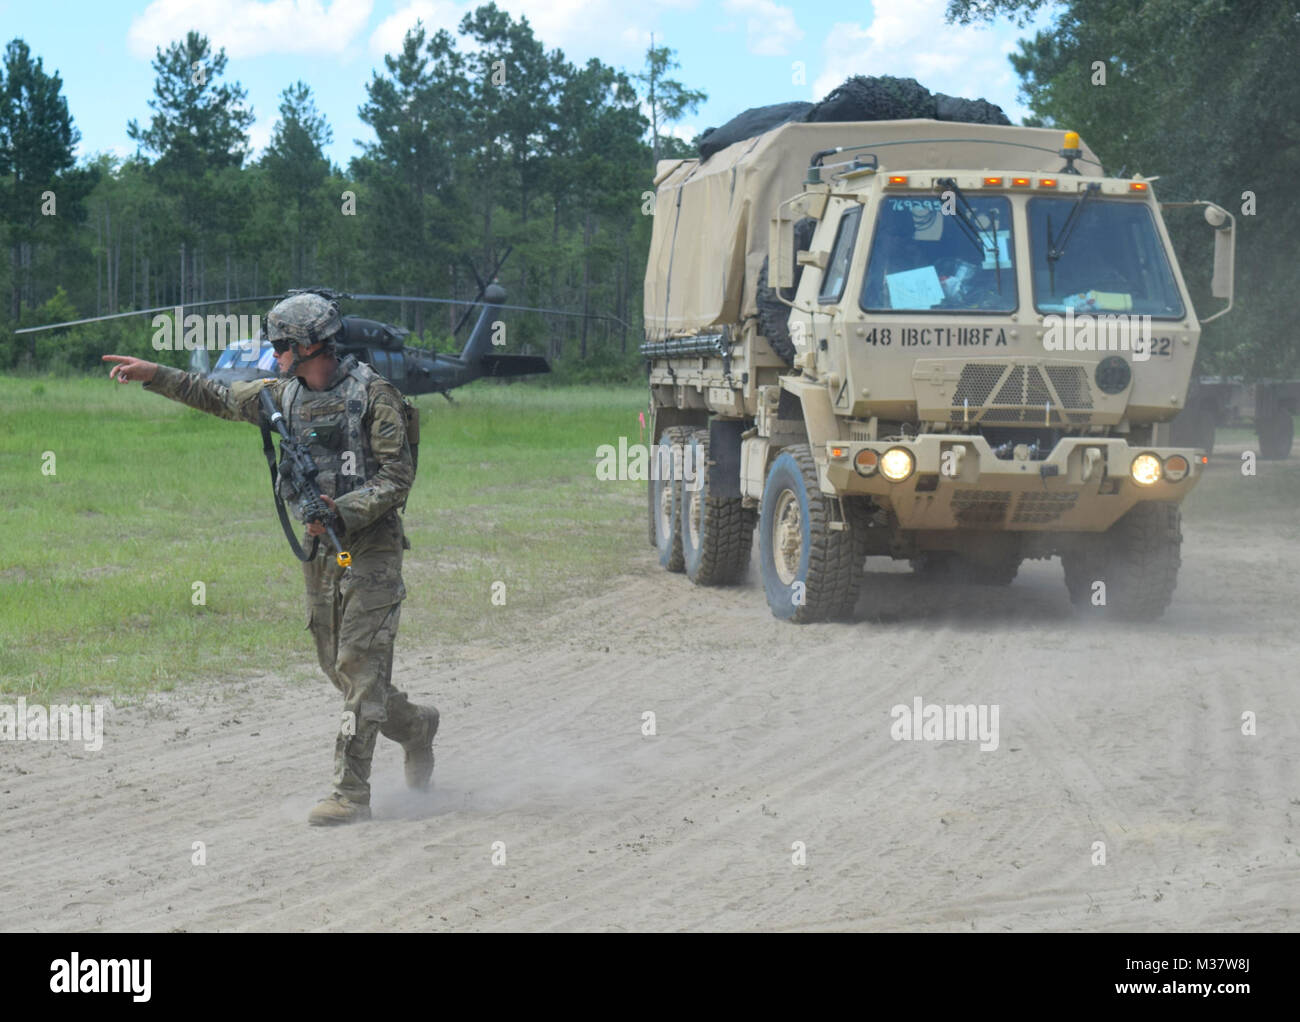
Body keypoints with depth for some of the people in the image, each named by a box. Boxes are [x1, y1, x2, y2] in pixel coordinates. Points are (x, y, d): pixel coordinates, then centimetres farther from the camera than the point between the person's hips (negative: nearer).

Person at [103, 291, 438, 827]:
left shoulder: (373, 394, -12)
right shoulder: (283, 394, 7)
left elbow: (398, 476, -13)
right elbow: (219, 397, 19)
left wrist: (342, 512, -23)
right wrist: (154, 374, 13)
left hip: (371, 546, -7)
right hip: (319, 548, 7)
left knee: (359, 667, -10)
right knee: (338, 667, 12)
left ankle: (351, 794, -10)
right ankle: (415, 727, 37)